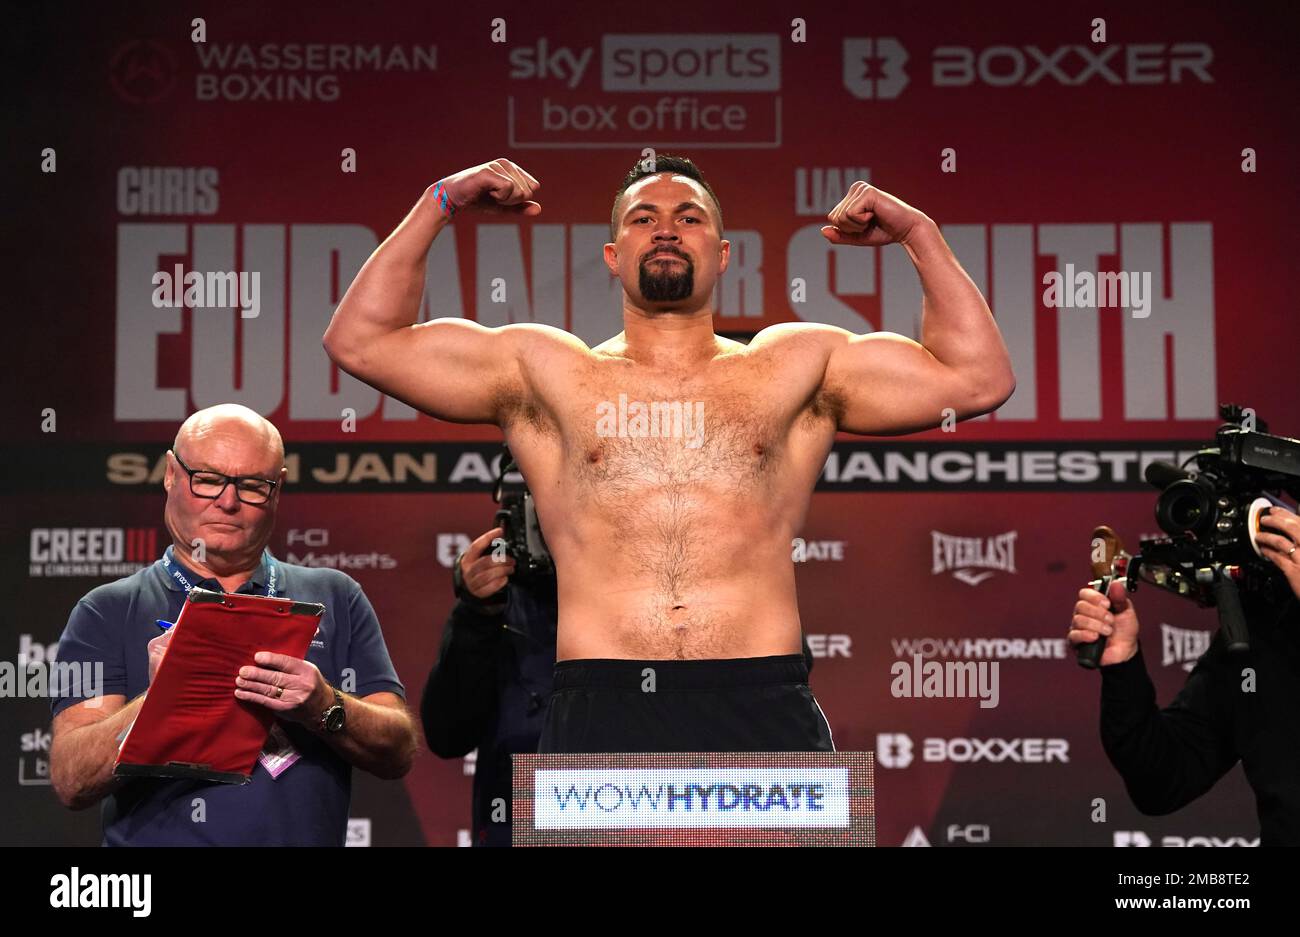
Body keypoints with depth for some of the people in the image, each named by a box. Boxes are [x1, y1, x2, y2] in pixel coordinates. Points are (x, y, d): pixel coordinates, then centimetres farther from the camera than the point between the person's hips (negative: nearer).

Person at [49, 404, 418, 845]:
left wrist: (323, 708, -13)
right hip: (161, 836, -2)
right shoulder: (108, 613, 7)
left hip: (305, 835, 2)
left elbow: (398, 752, 5)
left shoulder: (335, 598, 12)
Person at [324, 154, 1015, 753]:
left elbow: (979, 378, 17)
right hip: (601, 714, 0)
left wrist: (918, 233, 13)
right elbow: (360, 343, 15)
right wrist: (438, 206, 12)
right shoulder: (544, 371, 17)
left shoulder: (795, 367, 18)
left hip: (763, 714, 1)